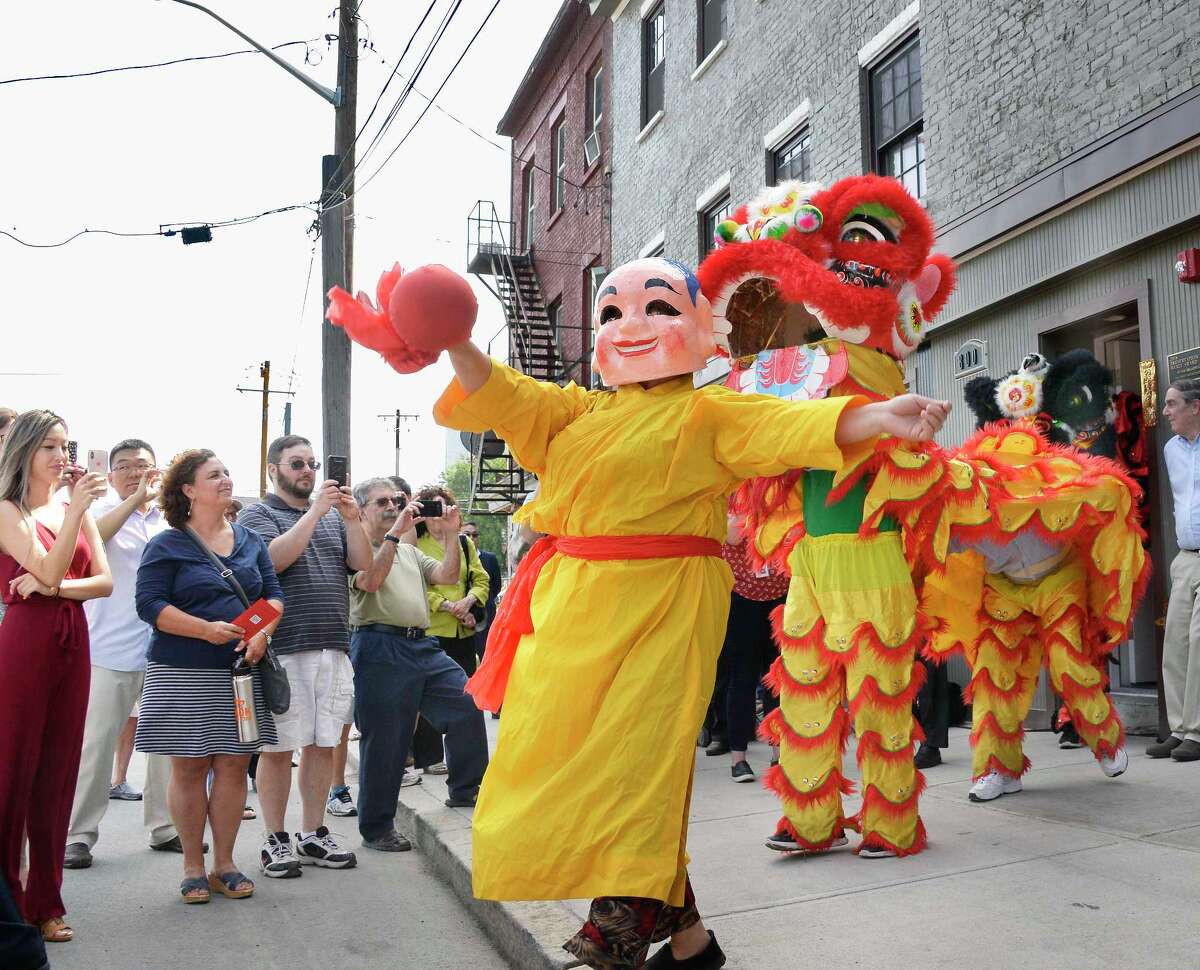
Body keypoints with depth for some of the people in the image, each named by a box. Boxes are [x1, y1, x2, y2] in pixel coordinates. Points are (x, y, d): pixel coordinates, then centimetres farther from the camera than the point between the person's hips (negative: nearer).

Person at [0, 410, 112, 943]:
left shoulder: (77, 510, 14)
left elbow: (104, 580, 5)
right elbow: (49, 568, -16)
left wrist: (54, 588, -11)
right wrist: (76, 508, -20)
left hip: (72, 643, 6)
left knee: (58, 770, 8)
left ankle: (44, 900, 17)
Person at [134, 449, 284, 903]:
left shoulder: (251, 541, 13)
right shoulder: (166, 545, -1)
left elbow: (274, 595, 11)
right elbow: (149, 604, -9)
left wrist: (262, 633, -9)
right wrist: (207, 630, -19)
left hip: (241, 673, 4)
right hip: (184, 674, -4)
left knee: (233, 764, 4)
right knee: (190, 766, 1)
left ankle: (224, 865, 15)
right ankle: (193, 868, 14)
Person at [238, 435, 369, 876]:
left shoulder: (333, 517, 18)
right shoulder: (257, 514, 3)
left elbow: (362, 563, 7)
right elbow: (274, 558, -15)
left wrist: (352, 519, -7)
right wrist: (314, 512, -15)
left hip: (334, 647, 5)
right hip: (283, 649, -5)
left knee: (323, 744, 8)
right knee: (278, 747, 0)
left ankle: (313, 834, 18)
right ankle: (275, 840, 10)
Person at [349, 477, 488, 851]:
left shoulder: (410, 551, 23)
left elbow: (446, 576, 12)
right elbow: (370, 581, -18)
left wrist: (451, 534, 1)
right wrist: (395, 532, -18)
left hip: (423, 645, 7)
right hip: (380, 648, -7)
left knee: (467, 703, 2)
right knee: (385, 740, -2)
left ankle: (463, 791, 19)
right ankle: (376, 828, 10)